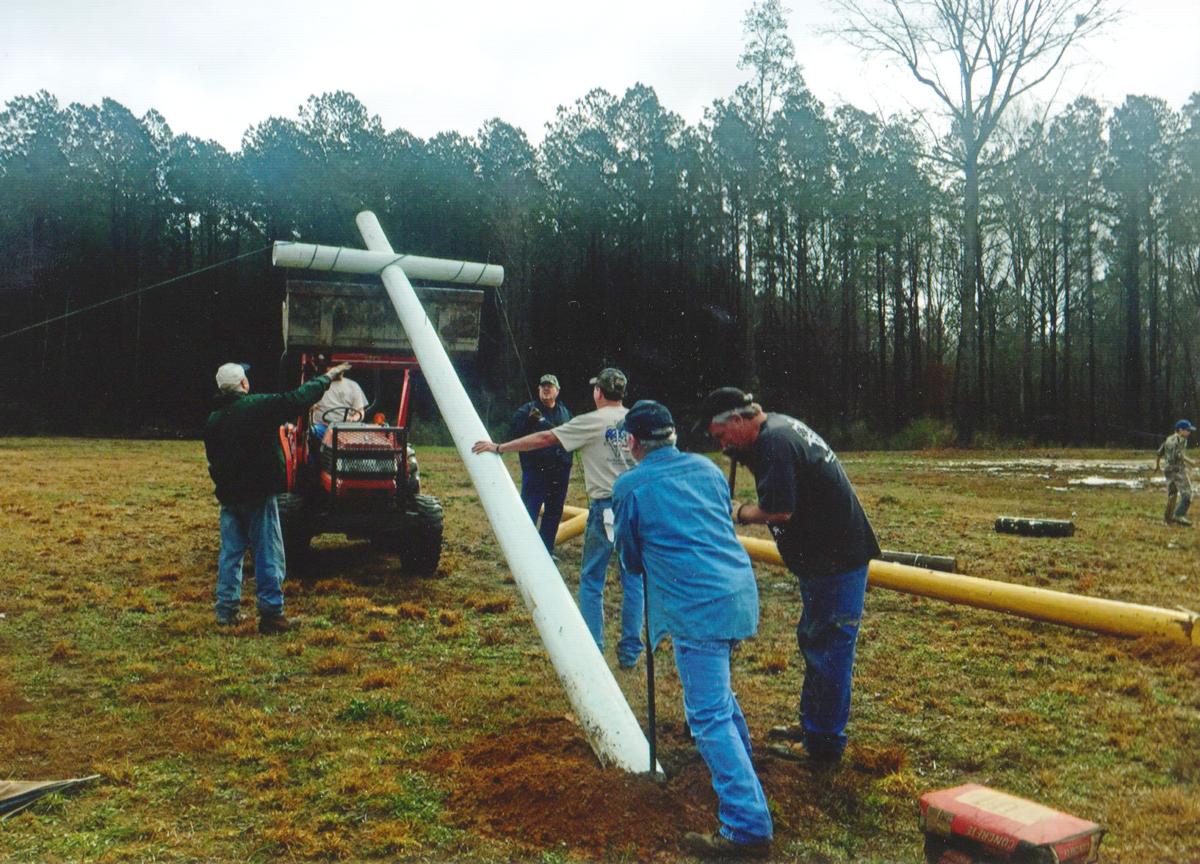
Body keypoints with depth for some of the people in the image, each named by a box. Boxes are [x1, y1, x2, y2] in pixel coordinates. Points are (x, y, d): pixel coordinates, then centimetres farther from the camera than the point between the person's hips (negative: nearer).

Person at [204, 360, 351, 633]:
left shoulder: (213, 420, 5)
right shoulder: (259, 406, -14)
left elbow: (213, 460, 13)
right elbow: (299, 399, -10)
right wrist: (327, 377, 3)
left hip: (228, 495, 6)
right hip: (258, 495, -6)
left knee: (230, 553, 15)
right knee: (268, 556, 0)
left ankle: (226, 610, 20)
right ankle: (271, 613, 1)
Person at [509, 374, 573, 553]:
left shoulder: (564, 412, 14)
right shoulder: (527, 410, -2)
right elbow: (513, 434, -12)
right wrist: (529, 420, -26)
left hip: (560, 472, 6)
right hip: (535, 470, -5)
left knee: (554, 513, 12)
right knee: (529, 512, -7)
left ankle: (547, 550, 23)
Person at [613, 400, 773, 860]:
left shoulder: (629, 486, -2)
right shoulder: (707, 468, 13)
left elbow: (631, 558, 11)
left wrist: (651, 567, 32)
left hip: (697, 607, -8)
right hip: (741, 591, 8)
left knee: (709, 715, -3)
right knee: (716, 687, 31)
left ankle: (748, 827, -4)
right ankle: (739, 757, 52)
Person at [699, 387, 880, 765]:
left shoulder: (774, 442, -21)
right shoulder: (780, 425, 11)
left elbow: (778, 510, -27)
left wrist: (740, 514, -9)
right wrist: (743, 454, 3)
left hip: (836, 560, -11)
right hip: (834, 553, 11)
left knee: (826, 649, -1)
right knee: (813, 641, 21)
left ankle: (824, 745, 11)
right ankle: (812, 724, 35)